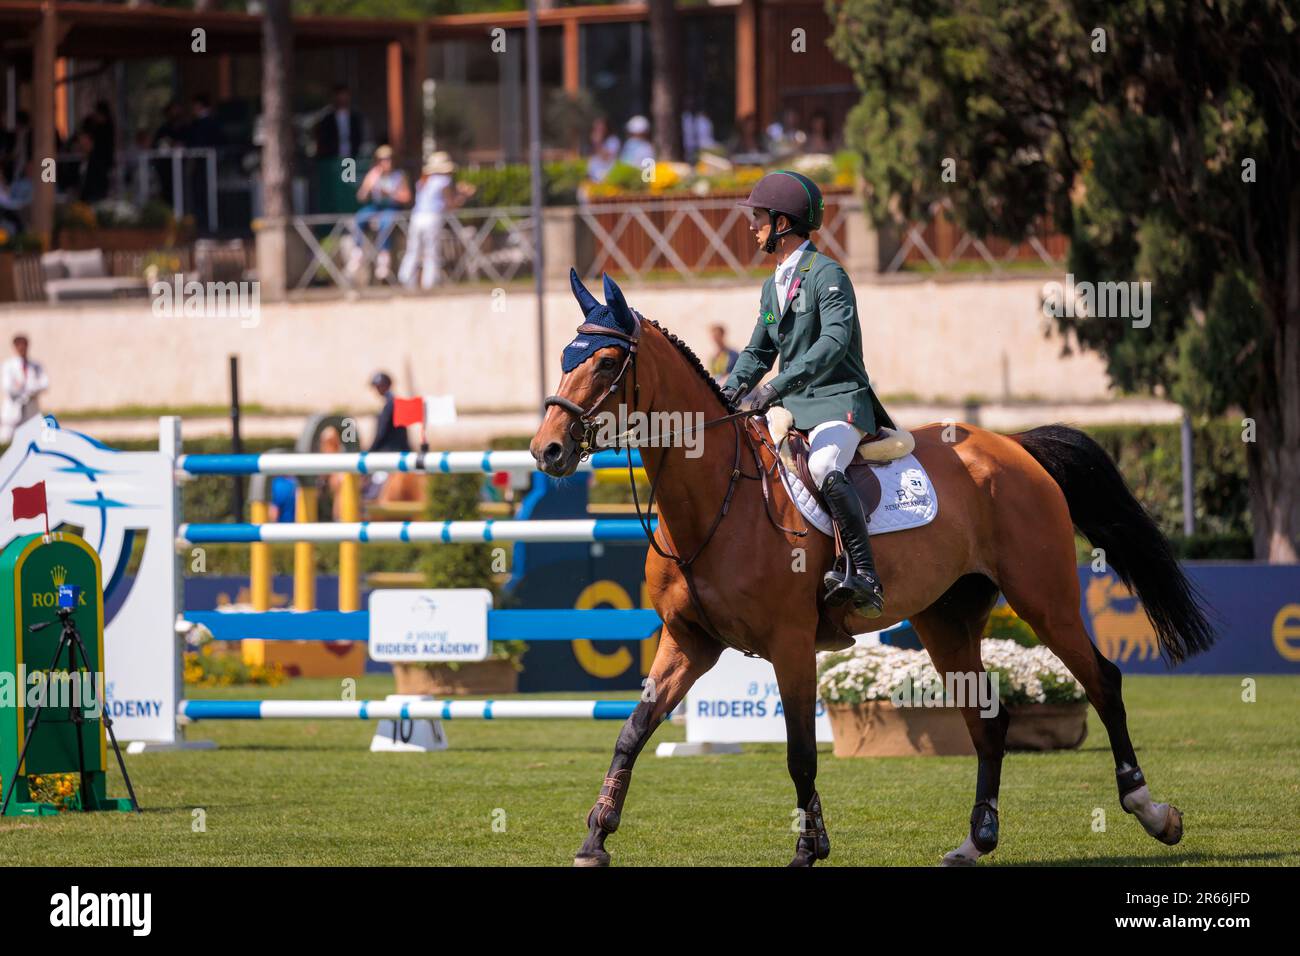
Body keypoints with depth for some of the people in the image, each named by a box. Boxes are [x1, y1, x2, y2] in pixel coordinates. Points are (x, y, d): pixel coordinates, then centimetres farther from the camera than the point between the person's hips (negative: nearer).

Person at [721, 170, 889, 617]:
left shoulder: (827, 275, -11)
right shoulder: (773, 286, 17)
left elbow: (834, 342, -25)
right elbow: (758, 352, 23)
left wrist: (777, 387, -34)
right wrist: (732, 389, 1)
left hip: (839, 401, -10)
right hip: (792, 406, 10)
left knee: (823, 468, -36)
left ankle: (864, 578, -42)